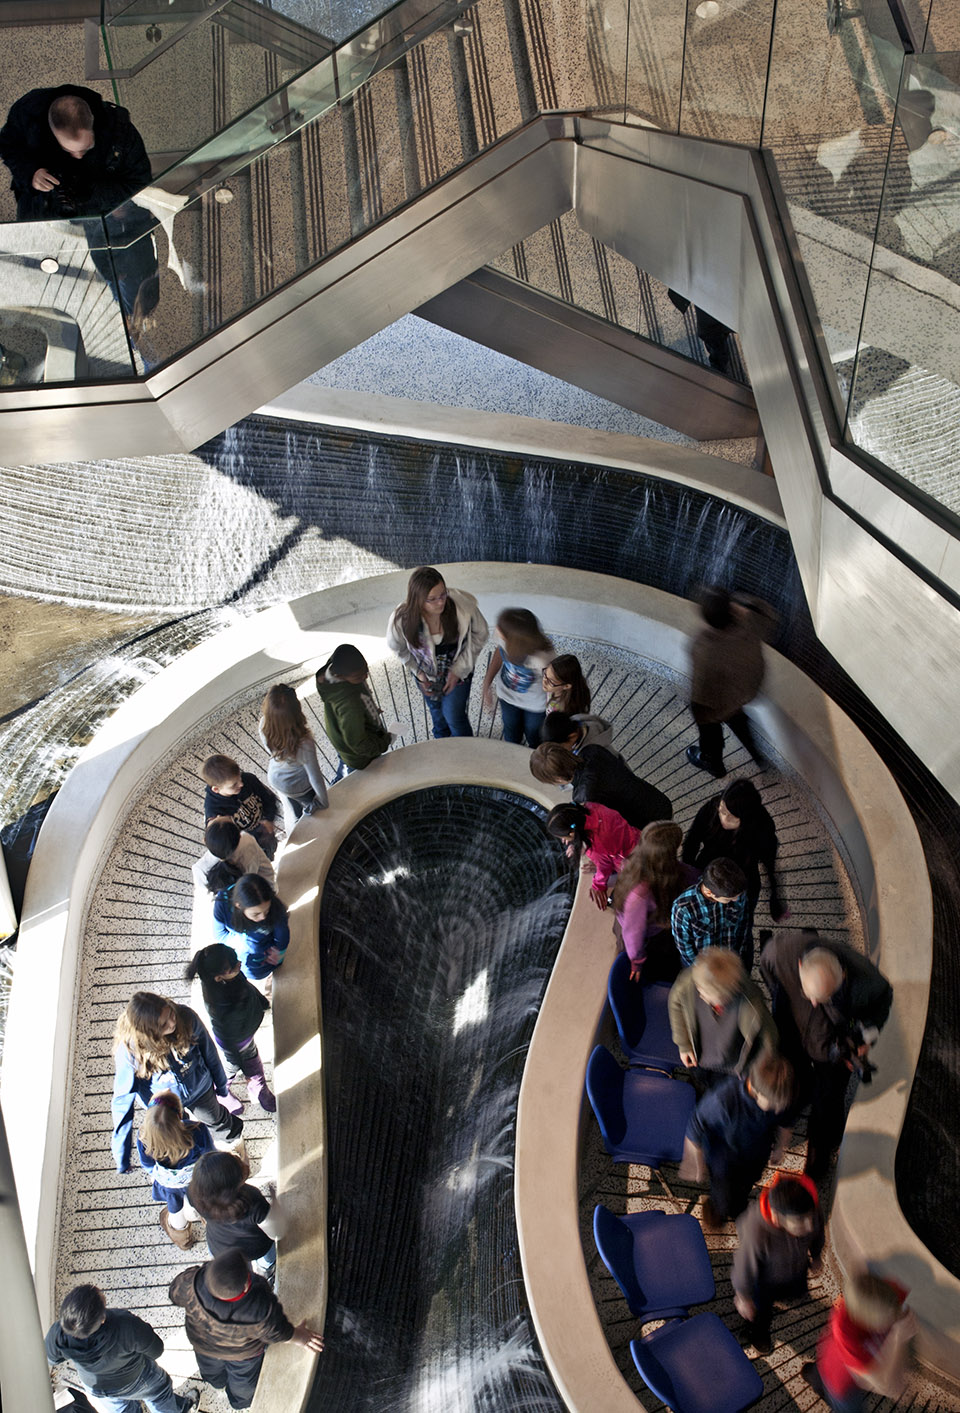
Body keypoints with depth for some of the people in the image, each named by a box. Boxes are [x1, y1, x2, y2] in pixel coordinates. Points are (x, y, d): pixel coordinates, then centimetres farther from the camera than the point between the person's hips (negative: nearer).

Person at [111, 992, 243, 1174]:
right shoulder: (129, 1049, -39)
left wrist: (221, 1085, 2)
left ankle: (232, 1137, 65)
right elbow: (123, 1099, -27)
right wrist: (121, 1153, -22)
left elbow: (209, 1051, -14)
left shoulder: (186, 1017, -34)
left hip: (199, 1089, 1)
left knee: (215, 1119, 30)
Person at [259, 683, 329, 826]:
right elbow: (315, 777, -28)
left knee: (293, 815, 35)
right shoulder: (304, 744, -45)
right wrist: (323, 802, -13)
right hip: (299, 787, -5)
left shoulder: (264, 725, -31)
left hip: (275, 780, 5)